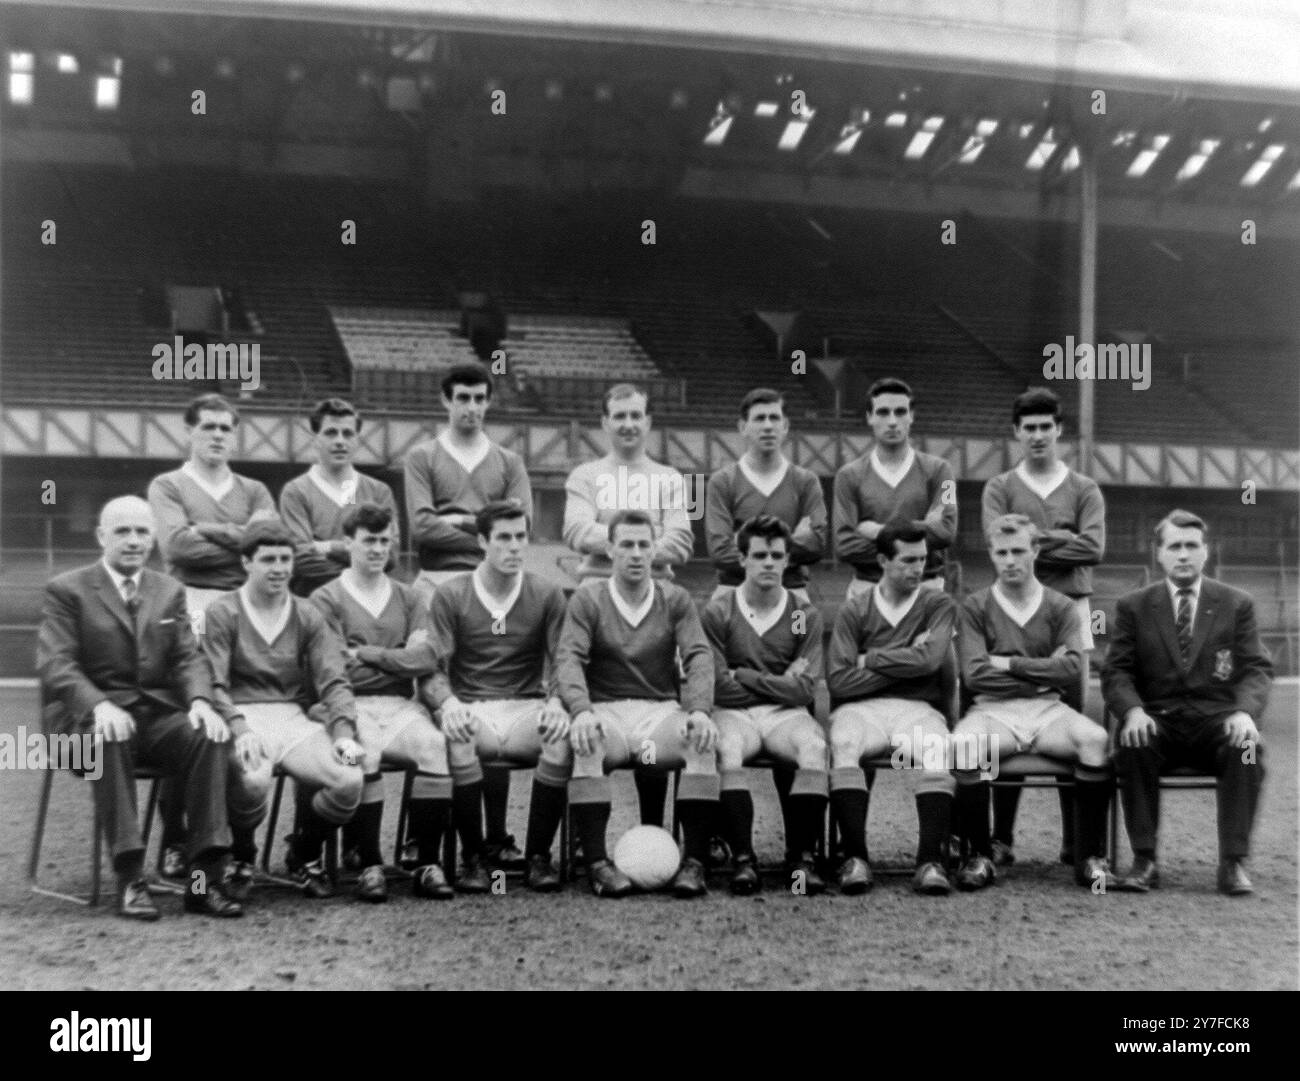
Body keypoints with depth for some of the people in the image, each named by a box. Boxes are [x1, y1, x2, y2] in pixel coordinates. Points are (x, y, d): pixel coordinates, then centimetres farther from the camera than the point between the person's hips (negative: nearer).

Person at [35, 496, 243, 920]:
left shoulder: (170, 592, 18)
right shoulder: (66, 591, 5)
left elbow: (188, 658, 10)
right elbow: (54, 665, -7)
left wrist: (200, 701, -14)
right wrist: (100, 705, -26)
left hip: (158, 713, 3)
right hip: (90, 716, -3)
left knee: (209, 738, -27)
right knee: (109, 740, -38)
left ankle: (204, 878, -26)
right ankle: (130, 880, -35)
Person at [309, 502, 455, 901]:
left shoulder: (408, 598, 21)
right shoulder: (326, 599, 9)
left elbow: (425, 659, 4)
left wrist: (366, 653, -2)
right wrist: (400, 660, -2)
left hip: (402, 705, 3)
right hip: (352, 707, -3)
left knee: (436, 745, -29)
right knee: (364, 753, -36)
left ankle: (427, 863, -22)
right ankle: (368, 865, -24)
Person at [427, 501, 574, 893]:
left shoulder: (547, 595, 9)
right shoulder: (450, 596, 6)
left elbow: (561, 665, 4)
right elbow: (435, 670, 0)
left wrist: (554, 704, -18)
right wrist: (448, 704, -23)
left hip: (528, 709, 1)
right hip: (470, 710, -1)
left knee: (565, 735, -33)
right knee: (453, 738, -37)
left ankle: (538, 856, -16)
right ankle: (473, 858, -19)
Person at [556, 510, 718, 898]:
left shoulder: (676, 600, 9)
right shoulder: (587, 599, 6)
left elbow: (699, 657, -2)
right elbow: (569, 658, -7)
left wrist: (700, 711, -22)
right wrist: (581, 711, -27)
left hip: (662, 709, 1)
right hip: (605, 710, -1)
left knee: (703, 739, -31)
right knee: (585, 742, -35)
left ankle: (695, 862, -26)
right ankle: (596, 863, -29)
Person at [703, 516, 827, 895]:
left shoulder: (806, 615, 8)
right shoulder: (717, 613, 4)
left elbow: (802, 691, -1)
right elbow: (720, 689, -4)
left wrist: (743, 675, -4)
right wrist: (779, 683, -1)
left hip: (786, 714, 1)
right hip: (733, 713, -1)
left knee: (815, 747, -32)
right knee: (725, 750, -36)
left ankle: (802, 855, -25)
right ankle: (743, 857, -31)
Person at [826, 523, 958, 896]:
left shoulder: (939, 605, 11)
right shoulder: (854, 611, 10)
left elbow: (929, 659, -8)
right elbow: (838, 680, -2)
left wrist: (868, 660, 0)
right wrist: (904, 663, -2)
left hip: (918, 708, 0)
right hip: (859, 708, 0)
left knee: (936, 751, -34)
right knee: (842, 747, -34)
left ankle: (930, 860, -34)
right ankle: (855, 858, -33)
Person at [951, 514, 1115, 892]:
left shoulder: (1061, 607, 11)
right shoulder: (975, 607, 8)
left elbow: (1071, 670, -3)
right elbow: (974, 675, -5)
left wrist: (1010, 664, -5)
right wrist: (1043, 672, -3)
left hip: (1048, 710, 1)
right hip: (992, 709, -1)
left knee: (1096, 739, -30)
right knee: (963, 743, -34)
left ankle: (1090, 856, -17)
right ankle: (979, 856, -18)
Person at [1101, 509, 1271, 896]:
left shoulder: (1236, 604, 11)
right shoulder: (1133, 607, 11)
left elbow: (1257, 670, 3)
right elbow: (1116, 672, 3)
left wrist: (1245, 712, -19)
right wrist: (1133, 711, -19)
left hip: (1217, 719, 0)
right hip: (1157, 720, 0)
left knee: (1247, 749, -32)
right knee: (1132, 746, -33)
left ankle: (1233, 863, -25)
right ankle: (1144, 860, -24)